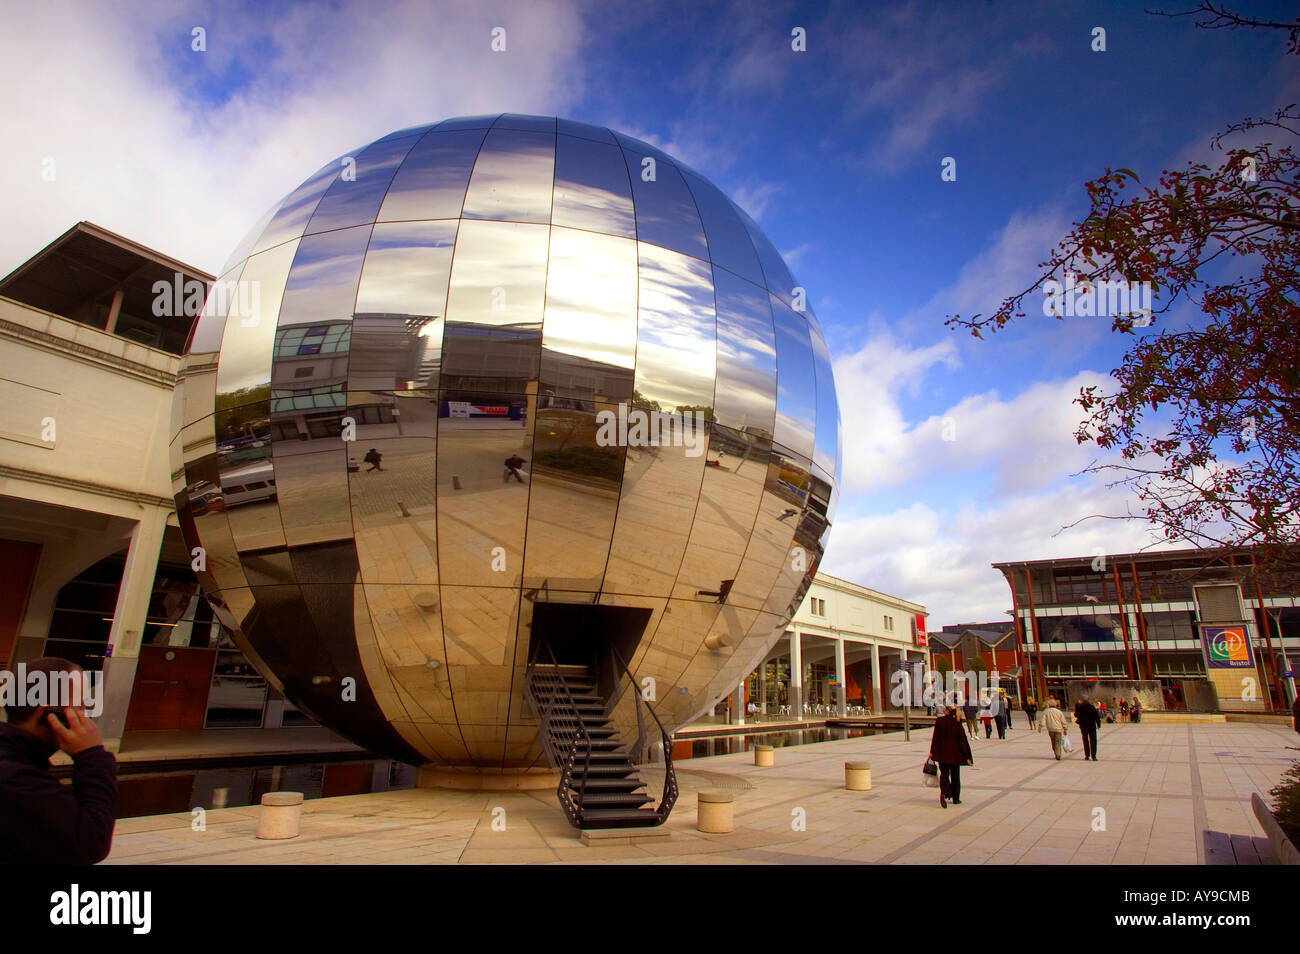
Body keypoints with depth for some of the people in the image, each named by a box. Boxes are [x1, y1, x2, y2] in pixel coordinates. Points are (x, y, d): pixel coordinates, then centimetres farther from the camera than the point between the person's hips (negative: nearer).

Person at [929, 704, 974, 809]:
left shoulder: (939, 721, -9)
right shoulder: (957, 723, -10)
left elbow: (935, 737, -6)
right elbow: (962, 740, -8)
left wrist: (932, 751, 2)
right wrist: (967, 757, -1)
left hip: (942, 752, 0)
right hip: (955, 753, 0)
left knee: (944, 773, 7)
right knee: (955, 775, 17)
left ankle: (944, 792, -20)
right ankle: (956, 798, 24)